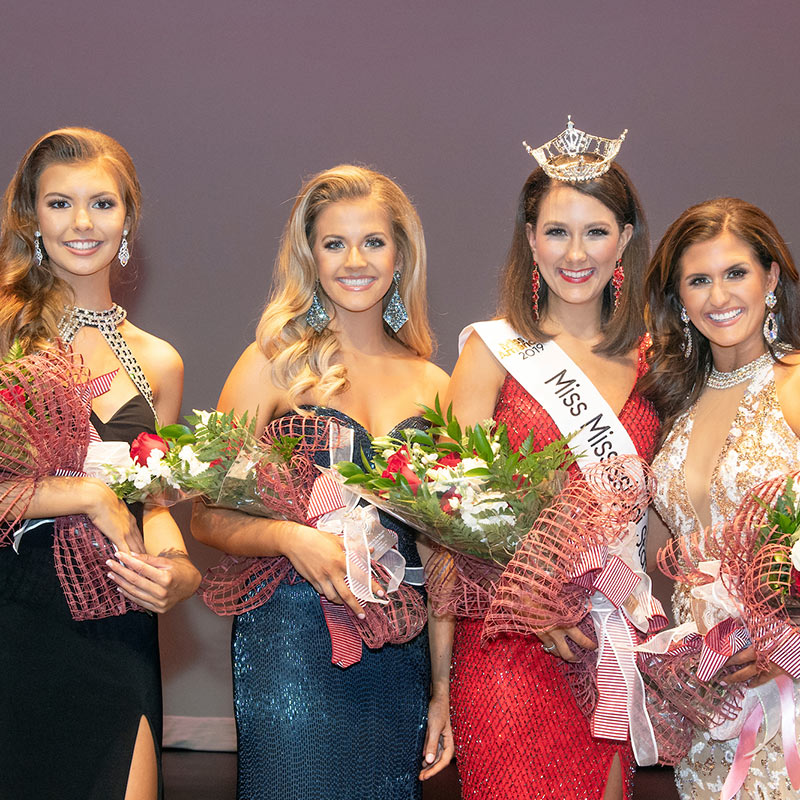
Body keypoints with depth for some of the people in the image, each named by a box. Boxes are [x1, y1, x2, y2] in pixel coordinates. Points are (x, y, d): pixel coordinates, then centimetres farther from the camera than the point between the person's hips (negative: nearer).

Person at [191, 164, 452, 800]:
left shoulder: (433, 385, 9)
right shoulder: (275, 364, -1)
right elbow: (209, 517, -1)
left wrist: (445, 684, 10)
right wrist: (291, 537, -20)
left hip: (401, 653, 3)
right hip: (291, 643, -3)